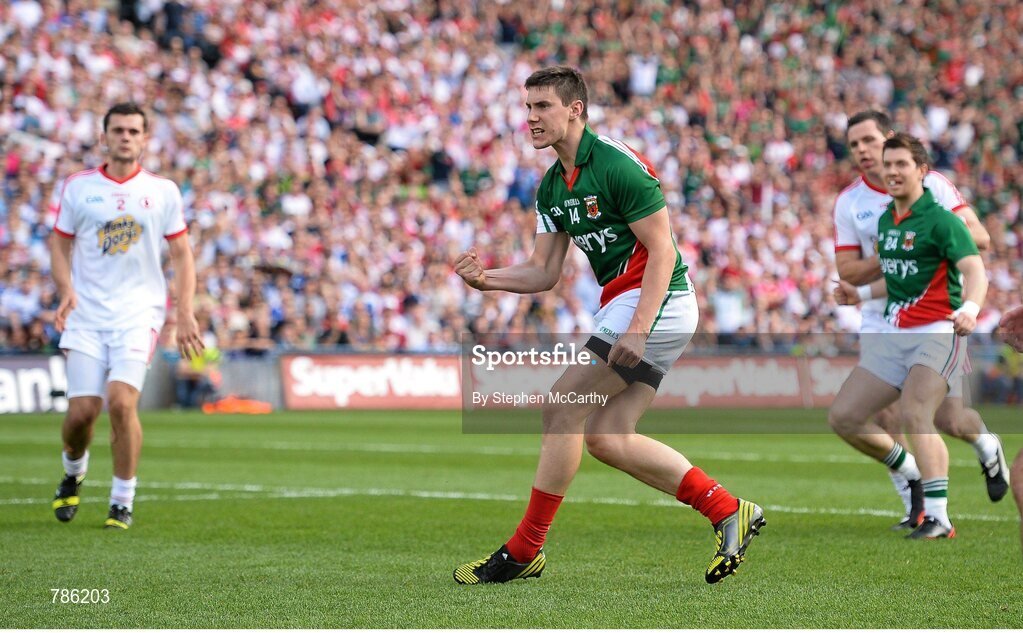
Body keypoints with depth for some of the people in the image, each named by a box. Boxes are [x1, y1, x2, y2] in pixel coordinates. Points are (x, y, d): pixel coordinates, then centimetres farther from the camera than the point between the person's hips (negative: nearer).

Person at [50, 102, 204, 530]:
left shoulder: (162, 191, 5)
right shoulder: (78, 187, 6)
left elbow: (182, 254, 8)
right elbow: (60, 242, 11)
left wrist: (185, 314, -1)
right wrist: (66, 290, -7)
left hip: (139, 313, -1)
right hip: (87, 314, 1)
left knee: (122, 400, -19)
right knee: (81, 411, -5)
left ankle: (122, 502, -4)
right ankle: (73, 473, 29)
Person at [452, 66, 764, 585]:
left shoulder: (617, 164, -16)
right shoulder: (552, 186, 12)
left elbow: (662, 251, -18)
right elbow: (544, 272, 11)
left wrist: (637, 329, -27)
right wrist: (486, 278, -7)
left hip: (654, 304, -10)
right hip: (622, 305, 10)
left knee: (563, 406, -11)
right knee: (604, 437, 4)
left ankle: (524, 550, -6)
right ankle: (727, 510, 9)